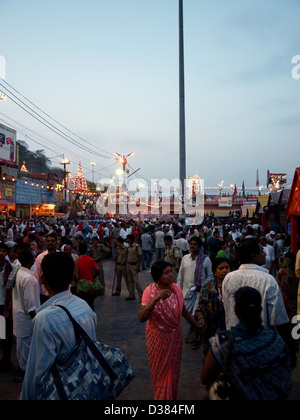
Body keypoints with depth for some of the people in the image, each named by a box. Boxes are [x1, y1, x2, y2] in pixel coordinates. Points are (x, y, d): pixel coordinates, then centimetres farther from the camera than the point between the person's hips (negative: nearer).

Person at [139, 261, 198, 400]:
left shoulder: (177, 289, -10)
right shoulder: (150, 291, -23)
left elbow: (183, 310, 7)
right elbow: (141, 318, -34)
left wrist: (196, 324, 11)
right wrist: (156, 299, -45)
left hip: (175, 336, 4)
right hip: (158, 337, -4)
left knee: (173, 368, 20)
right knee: (160, 369, 15)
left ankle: (172, 395, 45)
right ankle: (161, 396, 40)